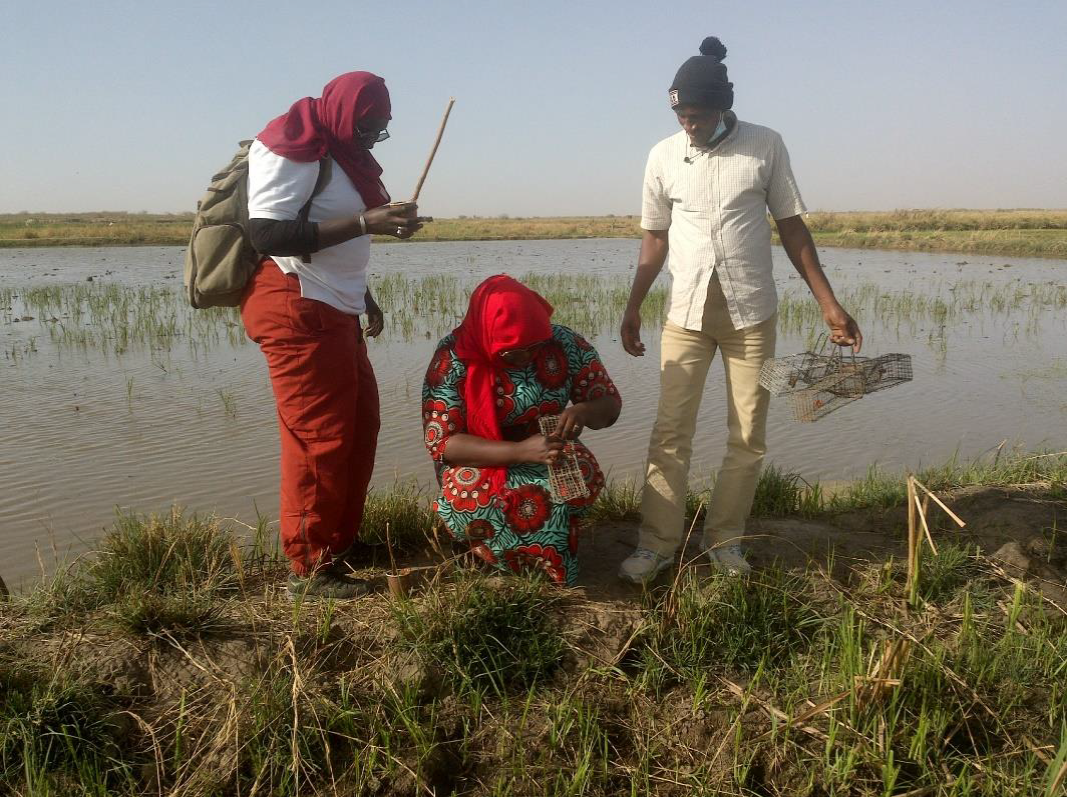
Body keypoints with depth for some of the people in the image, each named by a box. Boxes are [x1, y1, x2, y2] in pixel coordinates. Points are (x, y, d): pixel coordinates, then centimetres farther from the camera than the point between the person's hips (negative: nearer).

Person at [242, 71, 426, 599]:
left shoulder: (337, 152, 19)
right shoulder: (291, 150, -11)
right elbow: (267, 235, -23)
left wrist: (365, 298, 21)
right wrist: (363, 222, -27)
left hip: (333, 311, 10)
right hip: (295, 310, -10)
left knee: (360, 423, 14)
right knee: (319, 437, -9)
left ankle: (342, 542, 28)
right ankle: (310, 570, 0)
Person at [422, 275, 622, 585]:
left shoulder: (567, 345, -13)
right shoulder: (454, 359, -20)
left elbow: (609, 404, -5)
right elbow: (441, 442, -22)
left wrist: (584, 411, -31)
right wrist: (520, 451, -35)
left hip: (549, 454, 2)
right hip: (480, 461, -2)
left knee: (585, 477, -29)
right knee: (467, 494, -34)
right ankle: (545, 559, -5)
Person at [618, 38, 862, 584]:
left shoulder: (766, 146, 0)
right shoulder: (663, 156, 3)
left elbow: (792, 227, 4)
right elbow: (655, 237, 10)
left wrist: (829, 304, 0)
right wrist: (633, 308, 6)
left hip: (751, 312, 0)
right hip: (686, 313, 1)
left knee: (748, 436, 3)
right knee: (670, 433, -3)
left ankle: (725, 540, 15)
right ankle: (656, 543, 4)